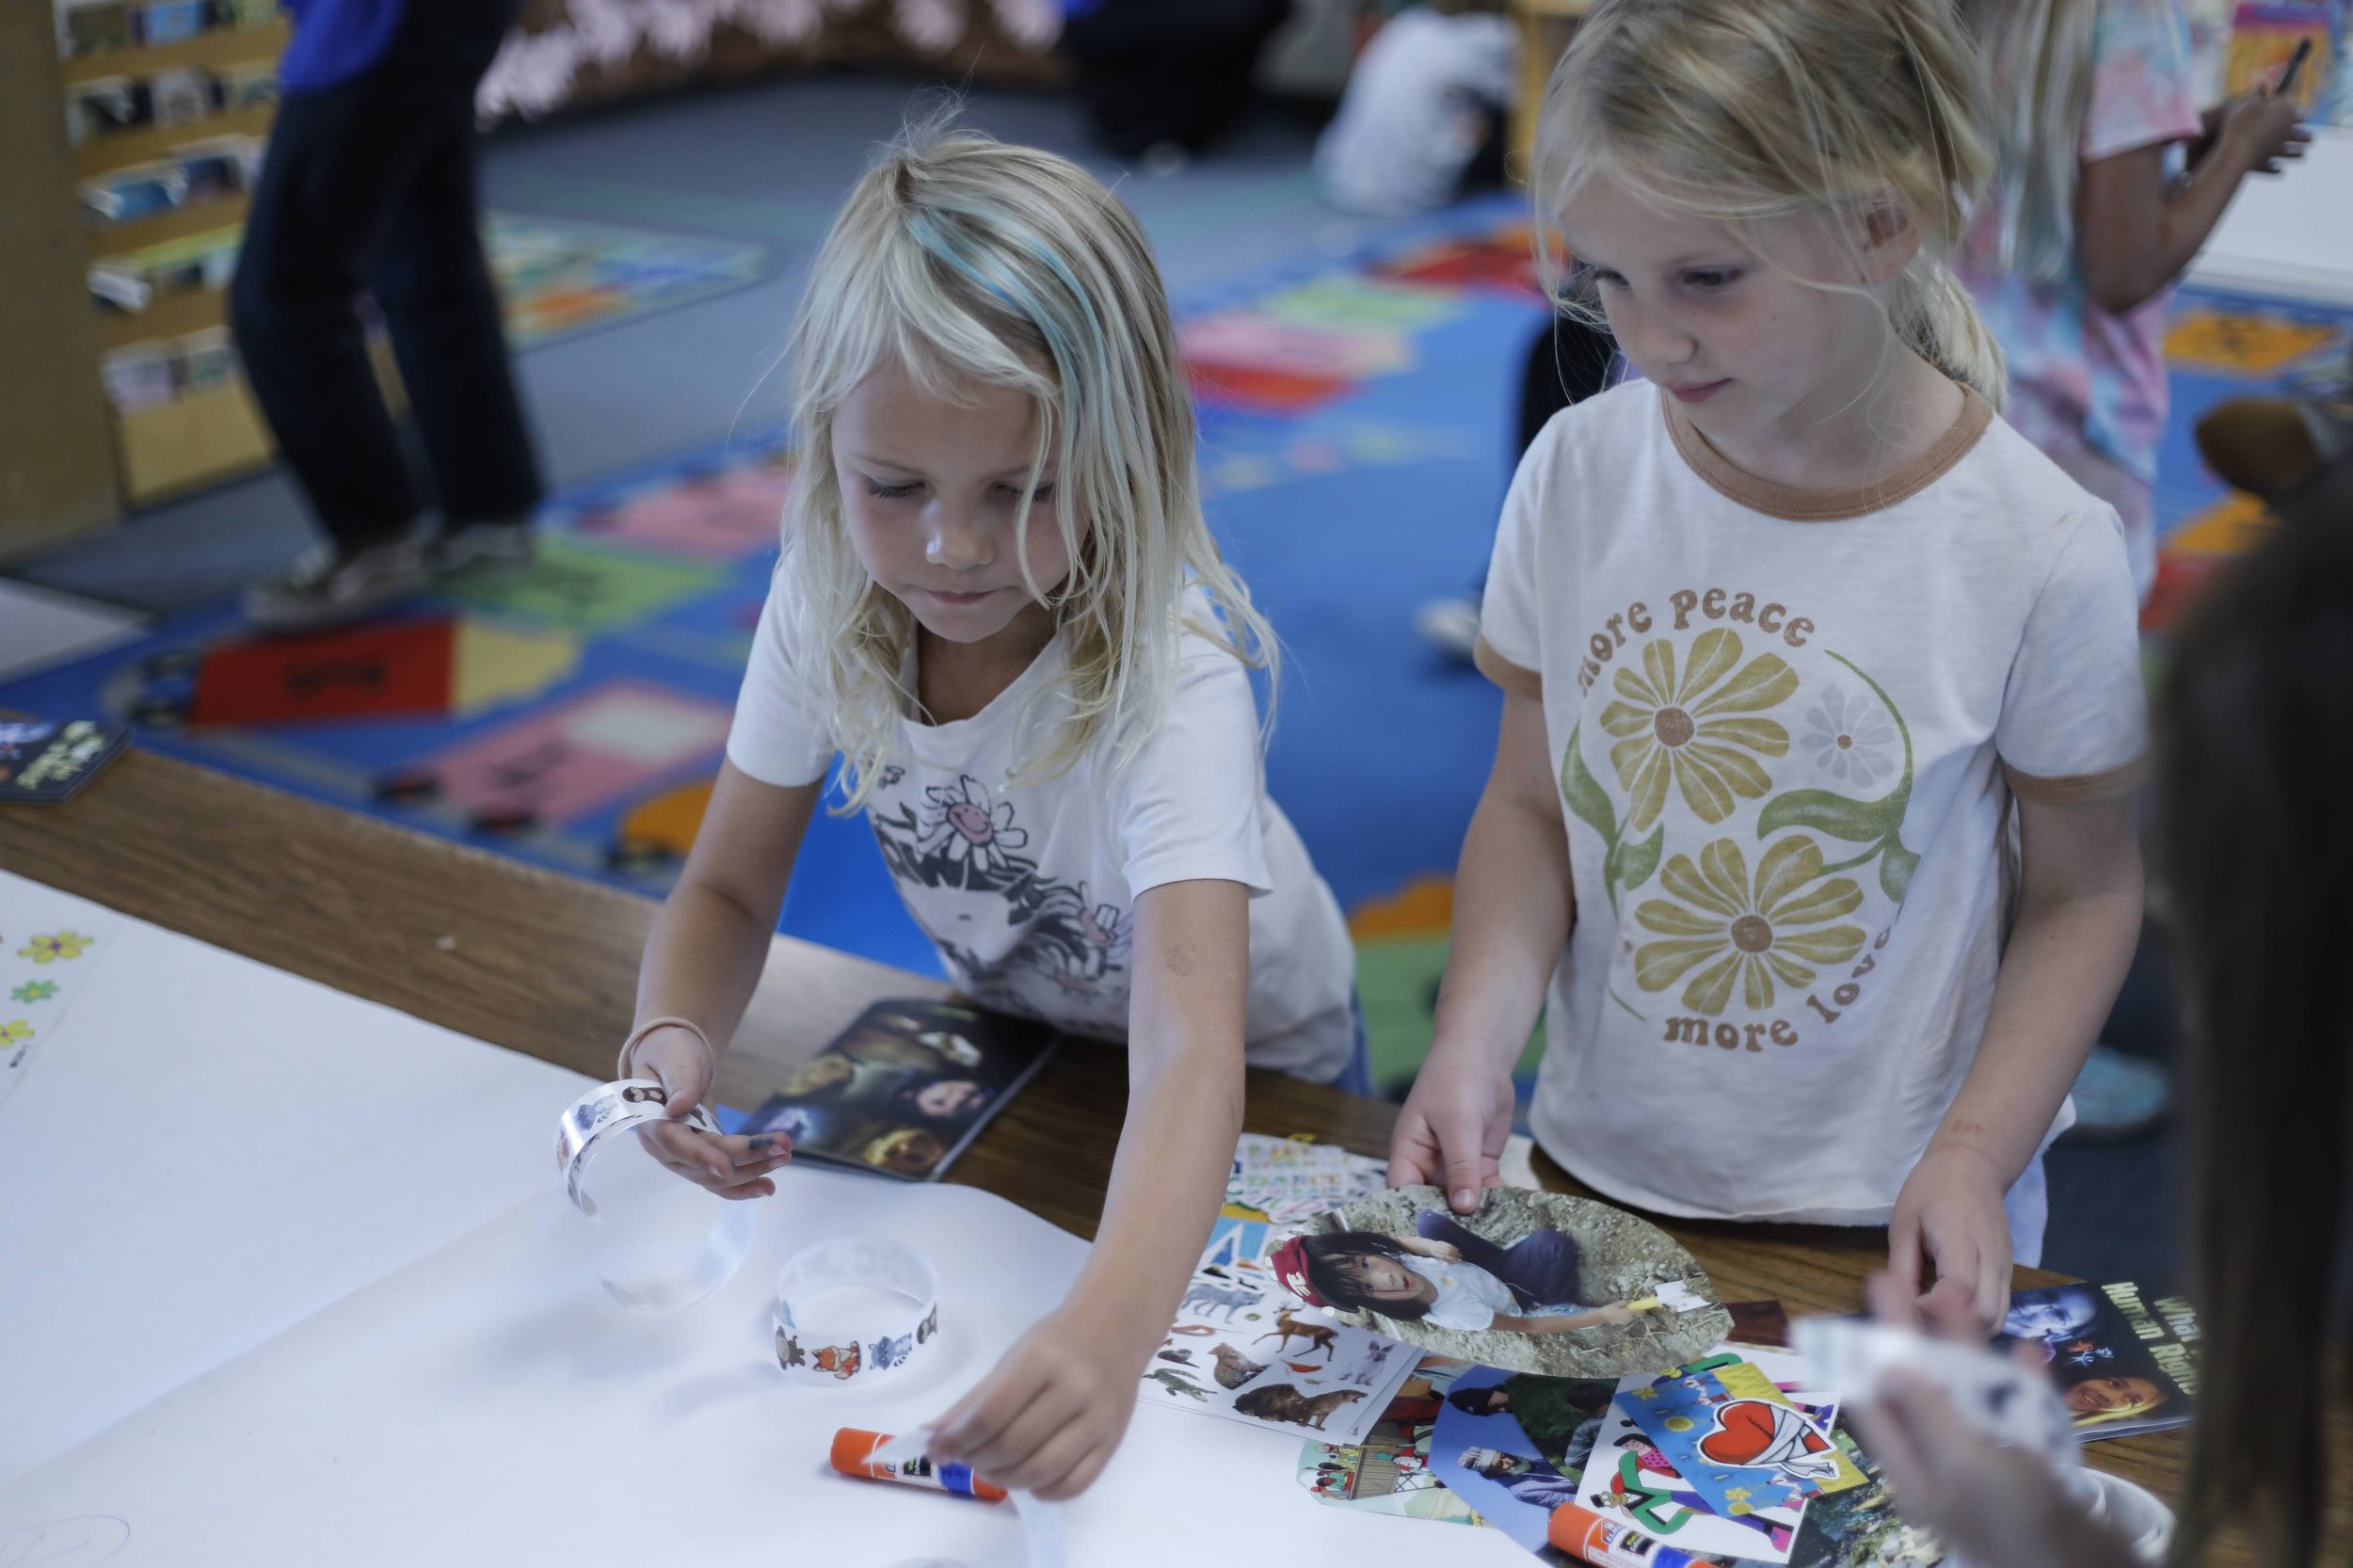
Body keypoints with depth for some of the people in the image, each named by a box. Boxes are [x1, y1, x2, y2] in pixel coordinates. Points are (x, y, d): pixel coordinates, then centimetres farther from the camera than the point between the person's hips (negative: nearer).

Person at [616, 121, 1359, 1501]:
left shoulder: (1169, 674, -40)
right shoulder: (830, 598, -24)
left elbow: (1188, 1050, -52)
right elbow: (731, 890, -13)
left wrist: (1108, 1334, -70)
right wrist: (672, 1039, -37)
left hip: (1251, 1075, -4)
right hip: (1008, 1032, 4)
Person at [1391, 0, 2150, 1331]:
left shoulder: (2041, 551, -18)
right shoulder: (1578, 473, -10)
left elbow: (2083, 888, -5)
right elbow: (1532, 805, -1)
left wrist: (1975, 1157, -16)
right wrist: (1475, 1045, -15)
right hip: (1601, 1169, 3)